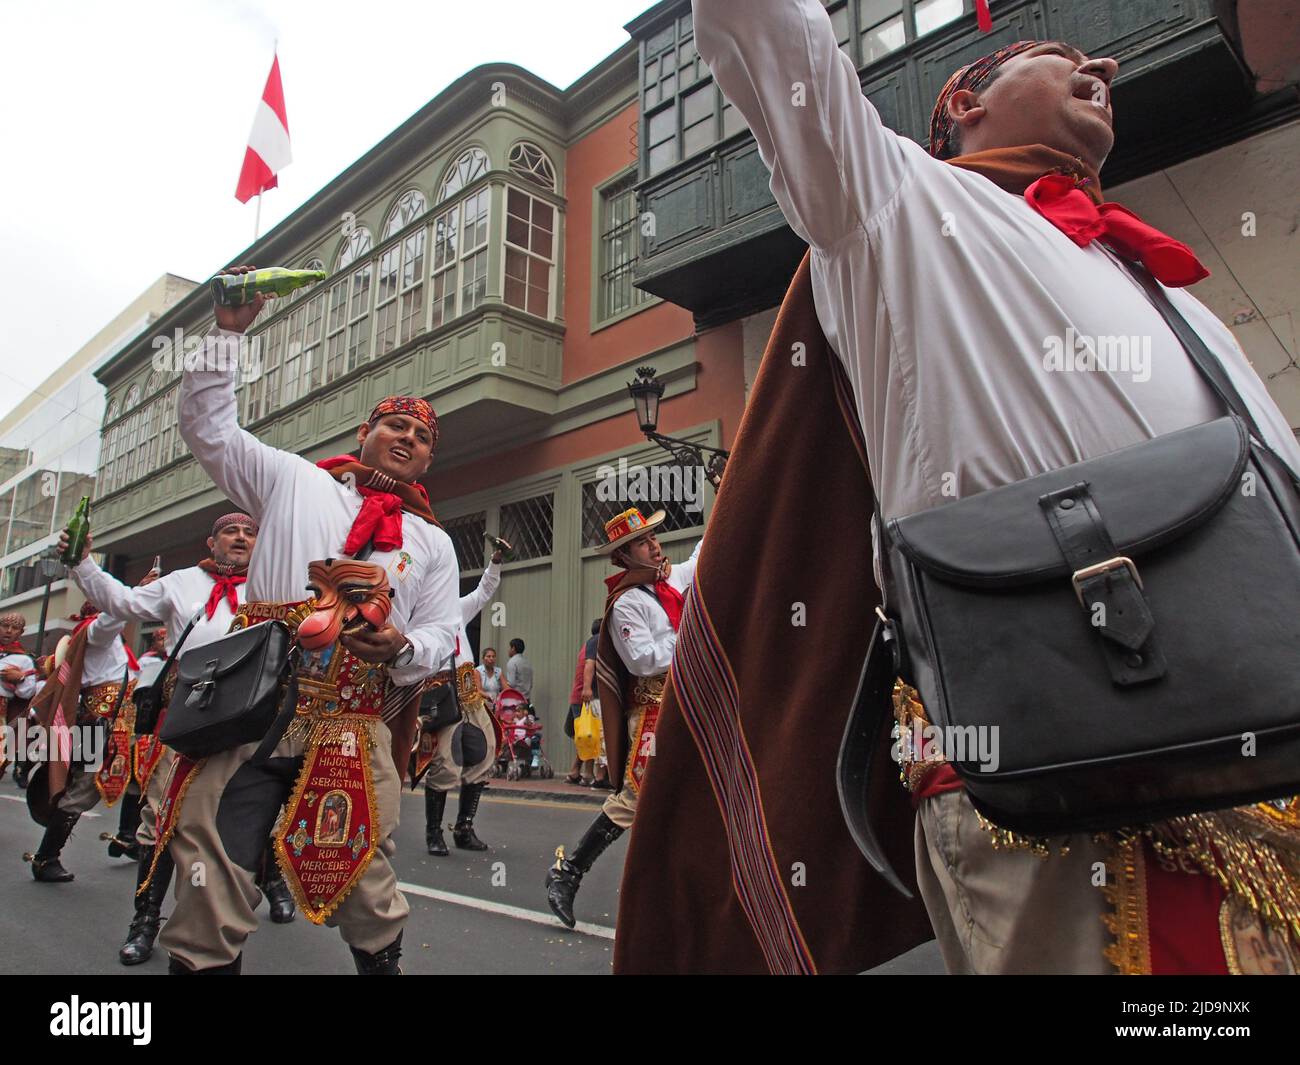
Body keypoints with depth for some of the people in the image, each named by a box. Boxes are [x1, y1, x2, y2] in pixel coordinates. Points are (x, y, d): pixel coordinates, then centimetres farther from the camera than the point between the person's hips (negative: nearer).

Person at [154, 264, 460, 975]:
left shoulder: (432, 542, 17)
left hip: (357, 734, 1)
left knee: (367, 893, 5)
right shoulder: (295, 481, 14)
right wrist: (227, 332, 6)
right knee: (210, 892, -1)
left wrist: (402, 648, -9)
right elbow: (208, 427, 12)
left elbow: (442, 636, 13)